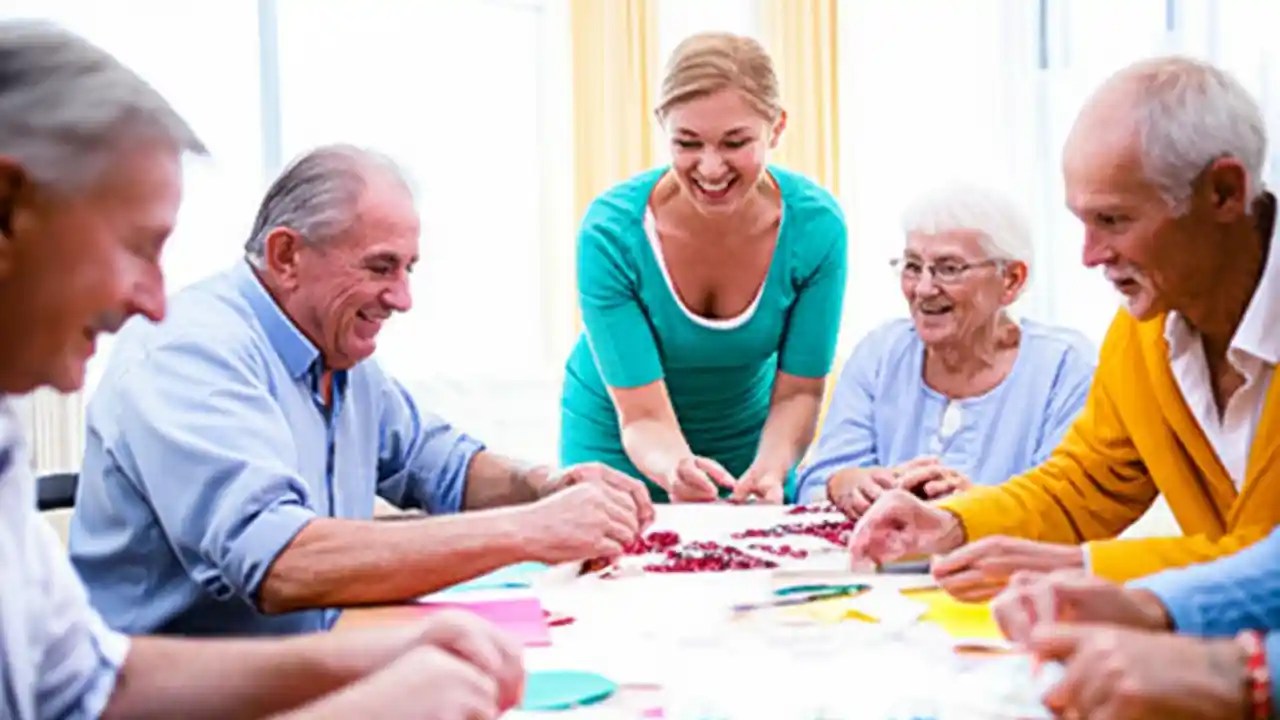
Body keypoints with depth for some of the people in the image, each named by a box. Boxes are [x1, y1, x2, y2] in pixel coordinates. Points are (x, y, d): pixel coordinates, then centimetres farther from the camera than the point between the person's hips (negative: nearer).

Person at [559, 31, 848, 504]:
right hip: (621, 447, -1)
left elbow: (798, 393, -14)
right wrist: (674, 467, -45)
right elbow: (643, 416, -25)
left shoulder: (816, 226, -22)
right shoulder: (611, 231, -28)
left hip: (748, 442, 2)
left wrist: (771, 468, -33)